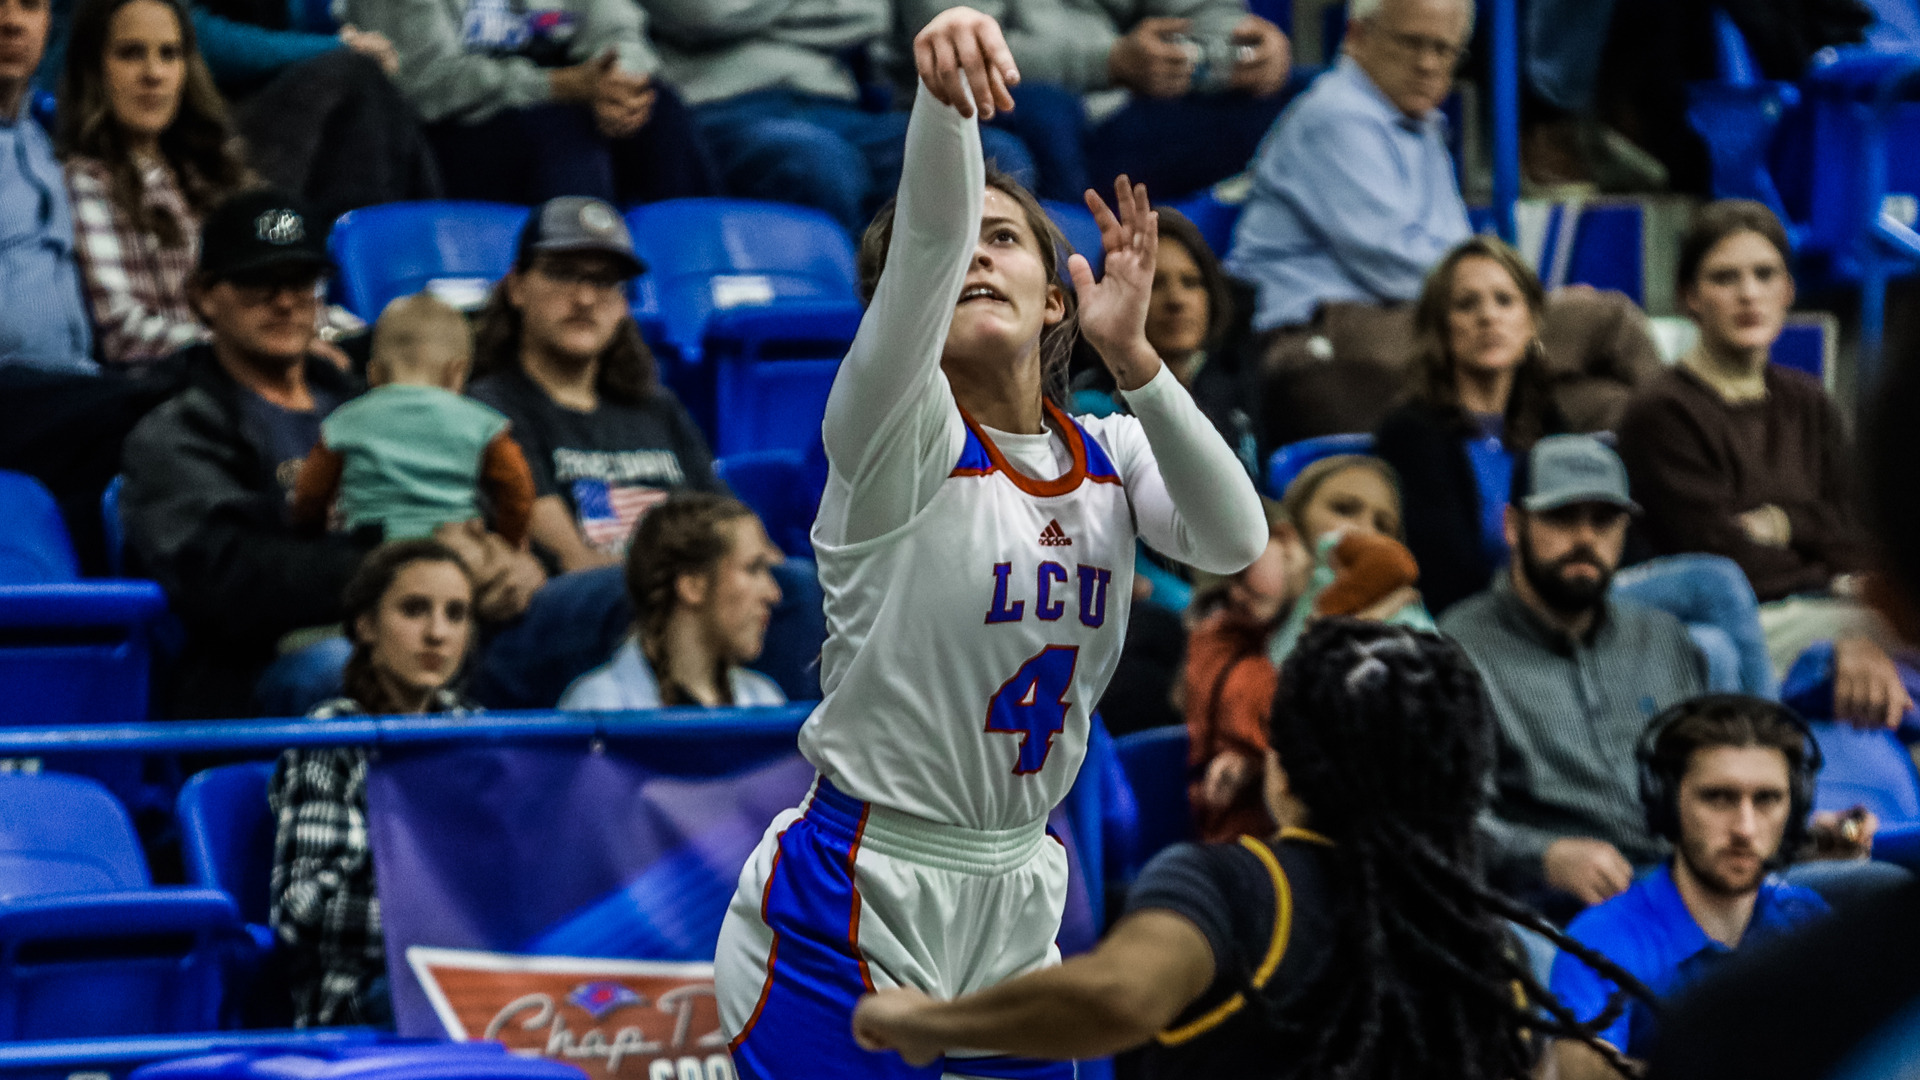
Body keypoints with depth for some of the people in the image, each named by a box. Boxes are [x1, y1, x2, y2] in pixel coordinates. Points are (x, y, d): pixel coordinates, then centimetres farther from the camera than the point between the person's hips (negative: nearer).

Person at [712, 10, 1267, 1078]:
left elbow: (1235, 539, -13)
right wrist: (945, 95, -47)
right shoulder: (899, 430, -10)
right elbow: (932, 235, -29)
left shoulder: (1108, 455, 7)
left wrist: (1133, 356, -22)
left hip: (1016, 909, 6)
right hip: (847, 919, -6)